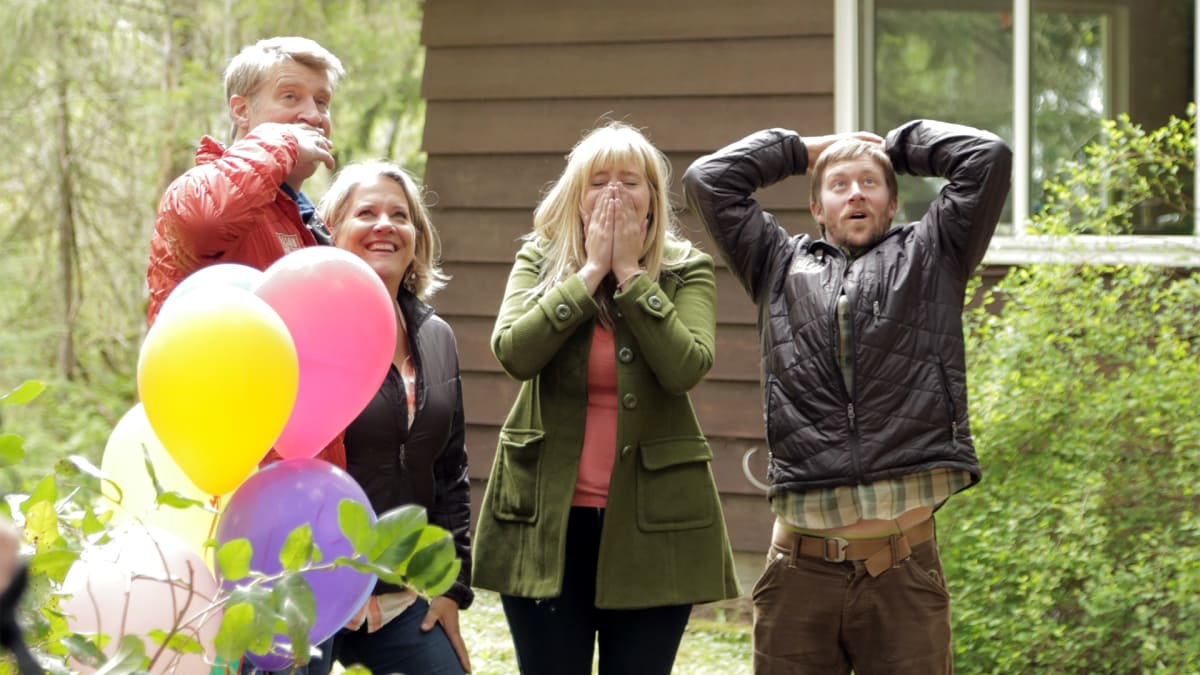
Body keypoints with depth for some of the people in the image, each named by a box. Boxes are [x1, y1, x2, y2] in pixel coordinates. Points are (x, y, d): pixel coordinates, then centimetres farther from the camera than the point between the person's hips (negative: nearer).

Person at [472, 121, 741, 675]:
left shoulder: (686, 271, 1)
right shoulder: (538, 260, 4)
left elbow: (685, 368, -17)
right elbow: (513, 352, -14)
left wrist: (630, 273, -13)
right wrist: (591, 271, -13)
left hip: (651, 524, -1)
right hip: (547, 519, 1)